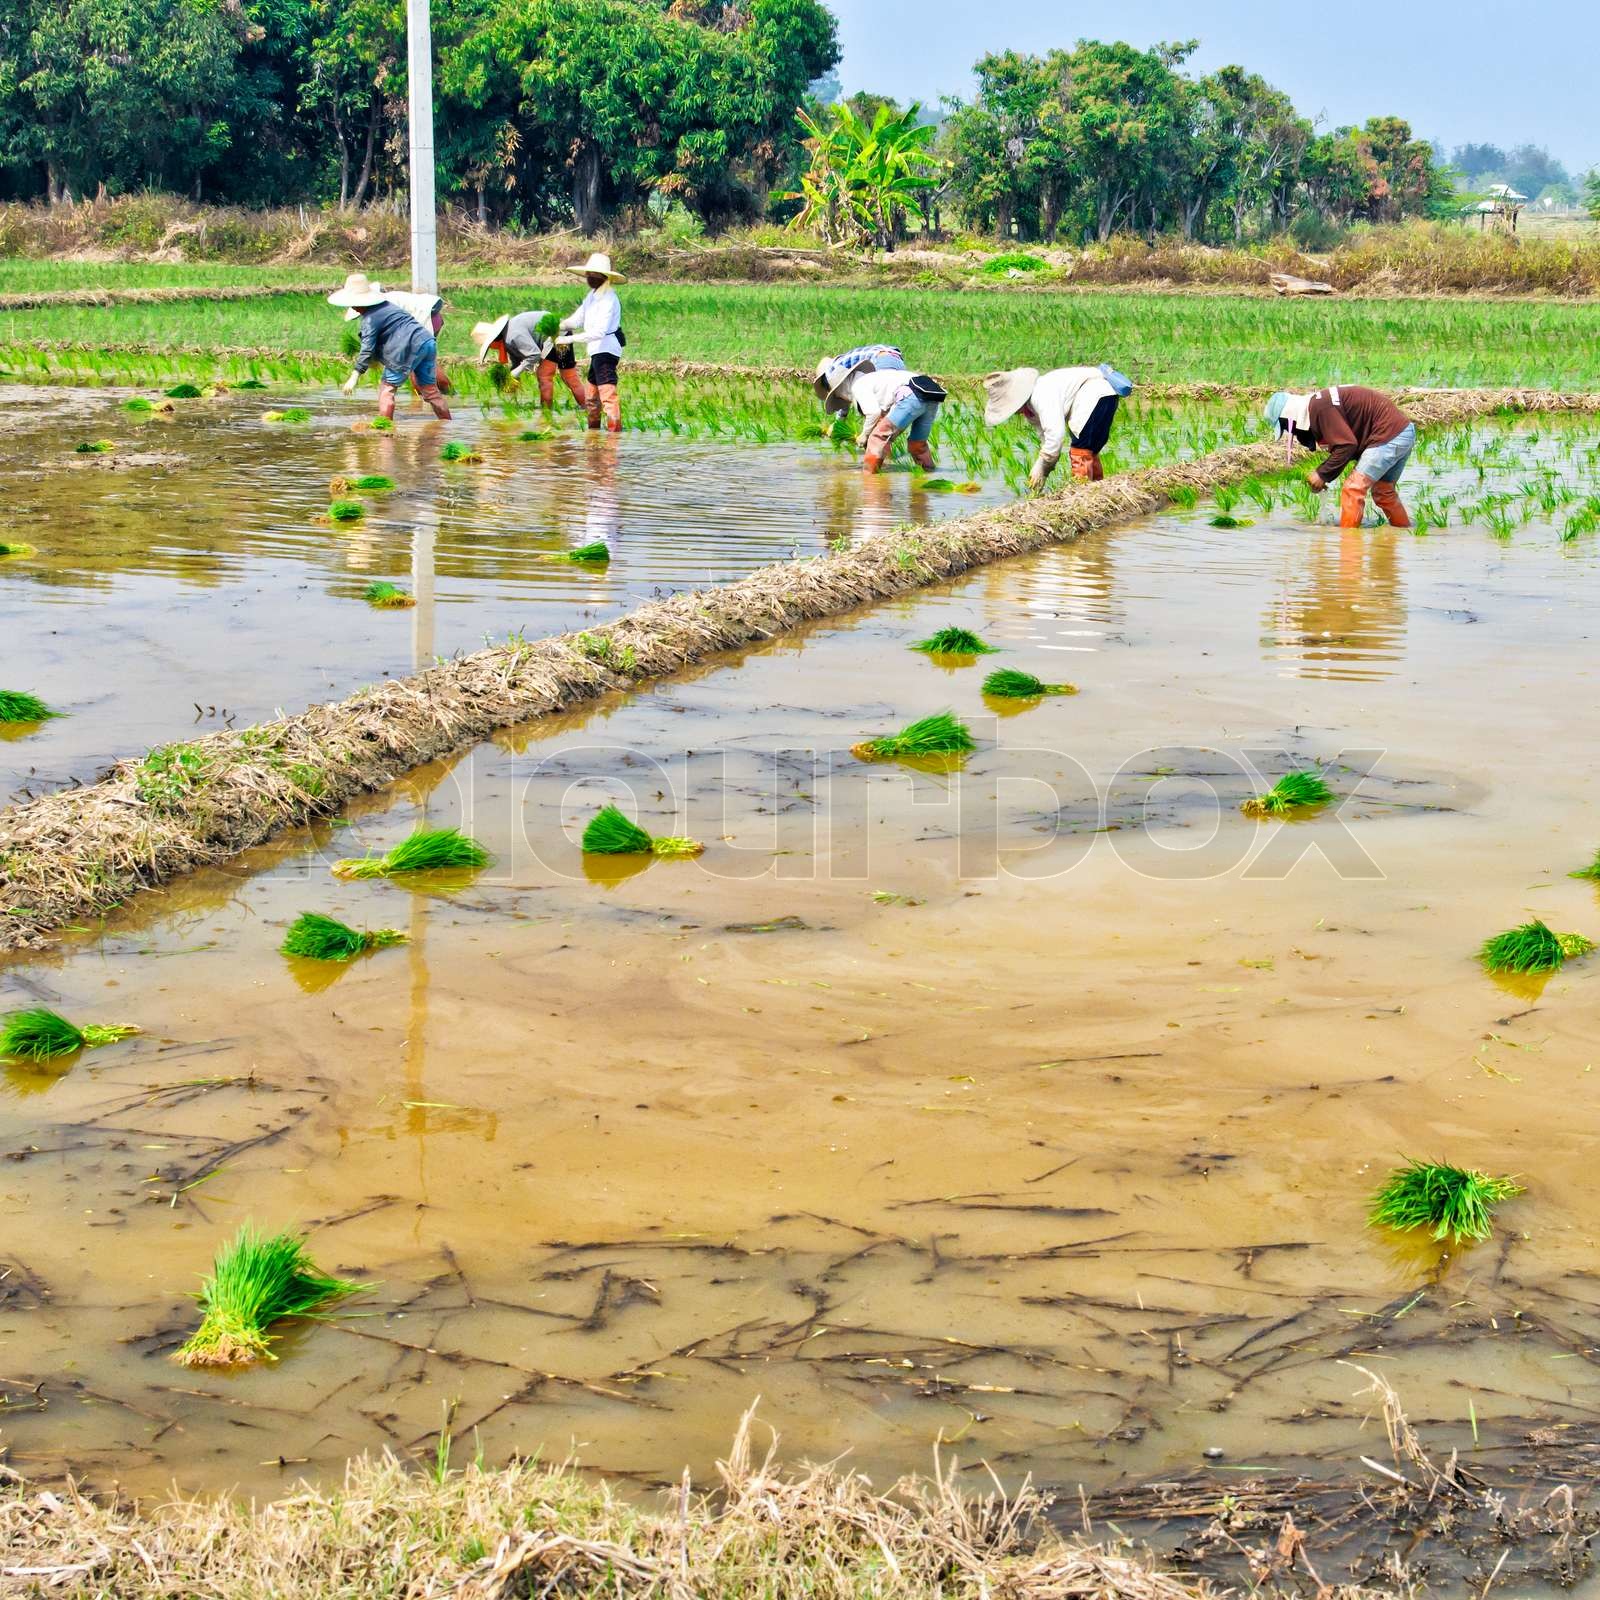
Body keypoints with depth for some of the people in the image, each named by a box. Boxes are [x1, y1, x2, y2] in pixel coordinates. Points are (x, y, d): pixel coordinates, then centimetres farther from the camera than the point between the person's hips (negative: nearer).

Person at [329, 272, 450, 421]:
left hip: (410, 348, -9)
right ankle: (447, 422, 22)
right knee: (430, 388, 17)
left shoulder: (370, 318, -8)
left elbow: (367, 349, -14)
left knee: (387, 387, 2)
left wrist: (355, 377, -13)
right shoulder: (386, 304, 20)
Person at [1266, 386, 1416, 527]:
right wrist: (1321, 473, 4)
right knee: (1383, 491, 22)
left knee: (1353, 490, -10)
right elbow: (1342, 443, 16)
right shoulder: (1319, 403, 13)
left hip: (1389, 435, -10)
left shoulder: (1320, 407, -19)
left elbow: (1347, 445, -23)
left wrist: (1322, 474, -14)